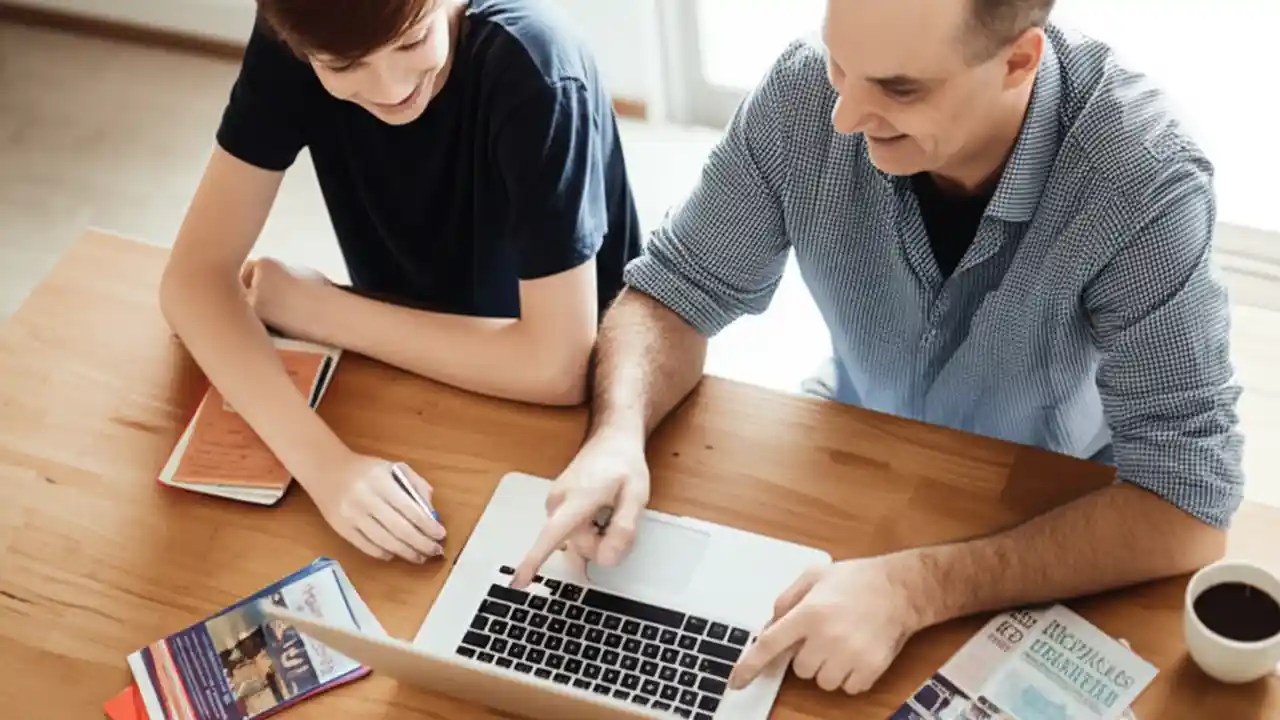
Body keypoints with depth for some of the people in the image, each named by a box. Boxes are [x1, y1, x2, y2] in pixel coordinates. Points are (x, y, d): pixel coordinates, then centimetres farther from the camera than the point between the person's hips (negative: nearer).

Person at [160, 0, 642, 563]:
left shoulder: (530, 71, -28)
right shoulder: (288, 49, -17)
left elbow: (557, 366, -29)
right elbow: (195, 278, -18)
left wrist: (319, 310, -20)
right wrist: (324, 461, -34)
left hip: (560, 413, -3)